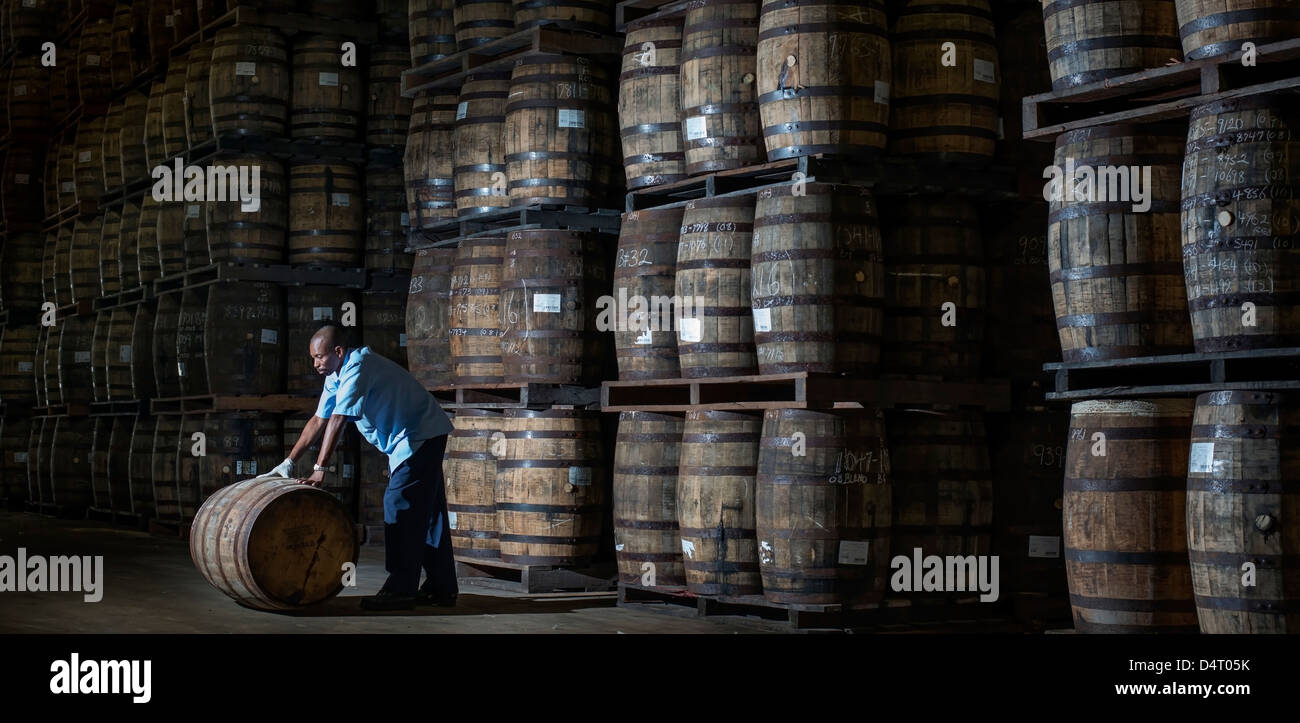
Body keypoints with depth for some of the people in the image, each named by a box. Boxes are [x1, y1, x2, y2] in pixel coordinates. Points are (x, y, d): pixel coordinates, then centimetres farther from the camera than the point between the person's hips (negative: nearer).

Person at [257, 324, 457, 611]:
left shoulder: (358, 367, -23)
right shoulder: (335, 377, 8)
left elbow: (337, 421, -29)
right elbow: (318, 421, 10)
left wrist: (319, 469, -32)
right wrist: (288, 463, 7)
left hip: (422, 434, -10)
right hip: (406, 440, 10)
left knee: (401, 506, -14)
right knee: (427, 511, 11)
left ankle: (401, 590, -13)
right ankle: (441, 588, 17)